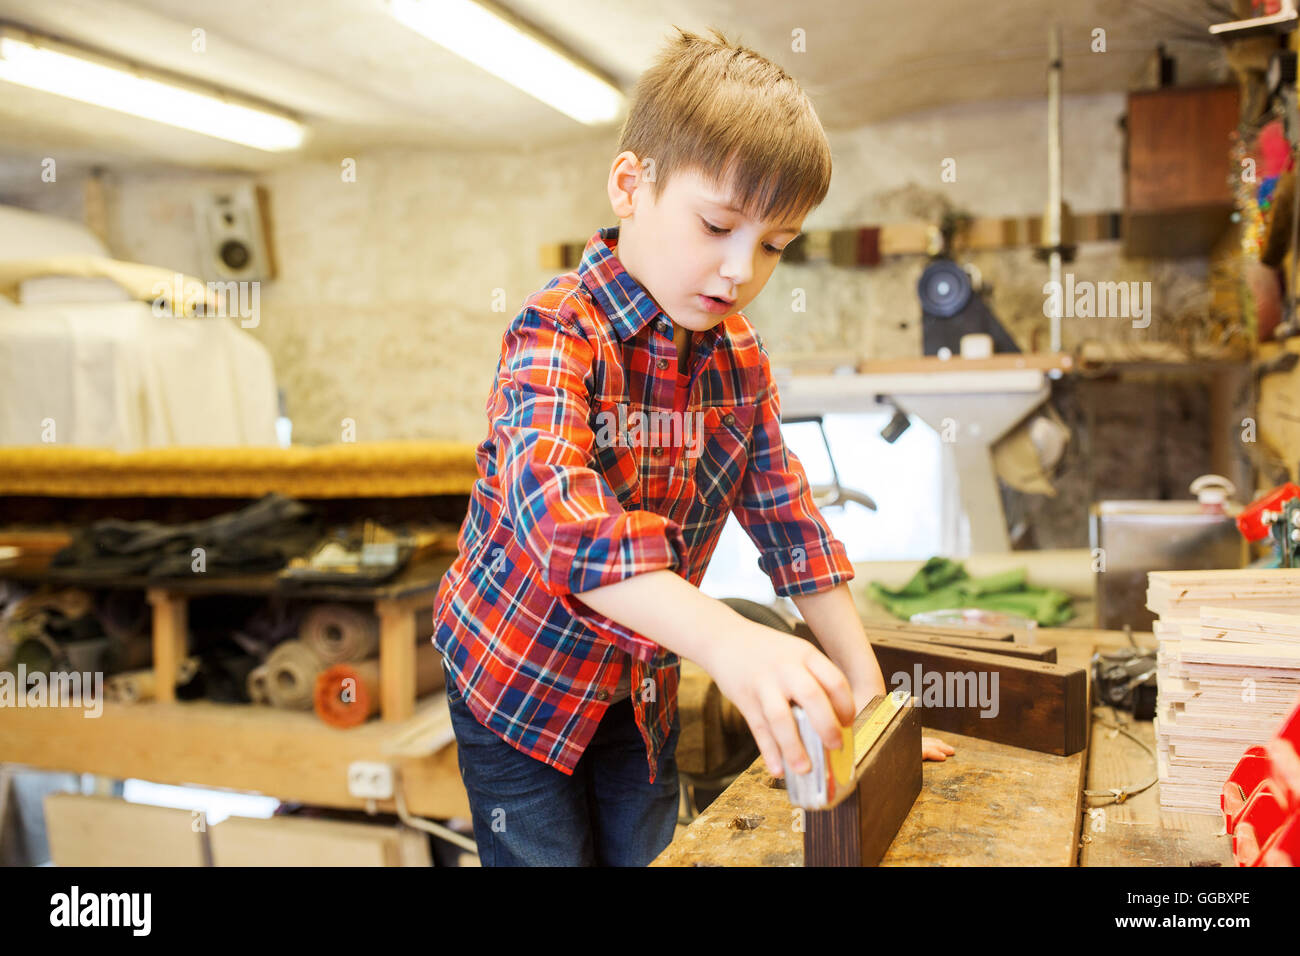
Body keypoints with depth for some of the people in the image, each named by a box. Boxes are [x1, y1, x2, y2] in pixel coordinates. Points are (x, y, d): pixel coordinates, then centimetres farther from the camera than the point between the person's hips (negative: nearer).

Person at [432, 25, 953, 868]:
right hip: (519, 678, -5)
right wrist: (726, 639, -55)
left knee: (651, 853, 16)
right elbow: (555, 508, -42)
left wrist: (865, 686, -3)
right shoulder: (559, 330, -24)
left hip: (644, 687, 6)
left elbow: (789, 519, 2)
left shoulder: (741, 356, -3)